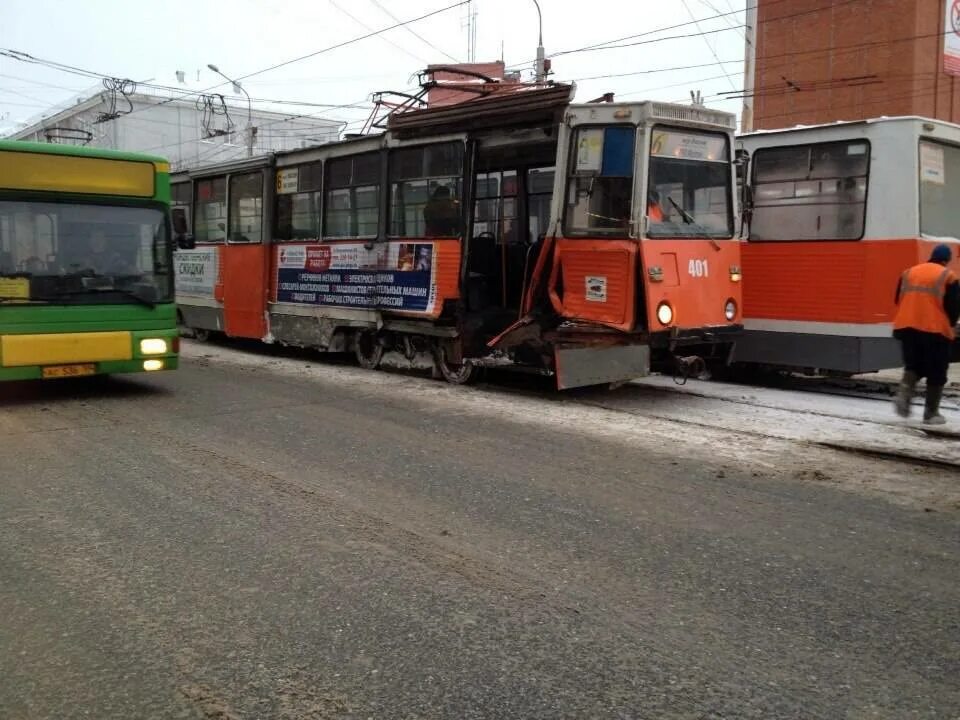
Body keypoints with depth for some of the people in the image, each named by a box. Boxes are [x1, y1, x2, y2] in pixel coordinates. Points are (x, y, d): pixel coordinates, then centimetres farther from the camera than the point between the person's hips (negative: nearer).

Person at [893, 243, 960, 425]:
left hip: (907, 328, 4)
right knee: (936, 373, 8)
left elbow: (899, 300, 15)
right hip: (936, 331, -4)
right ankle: (931, 413, 11)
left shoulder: (908, 273, 10)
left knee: (912, 366, 17)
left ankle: (904, 394, -10)